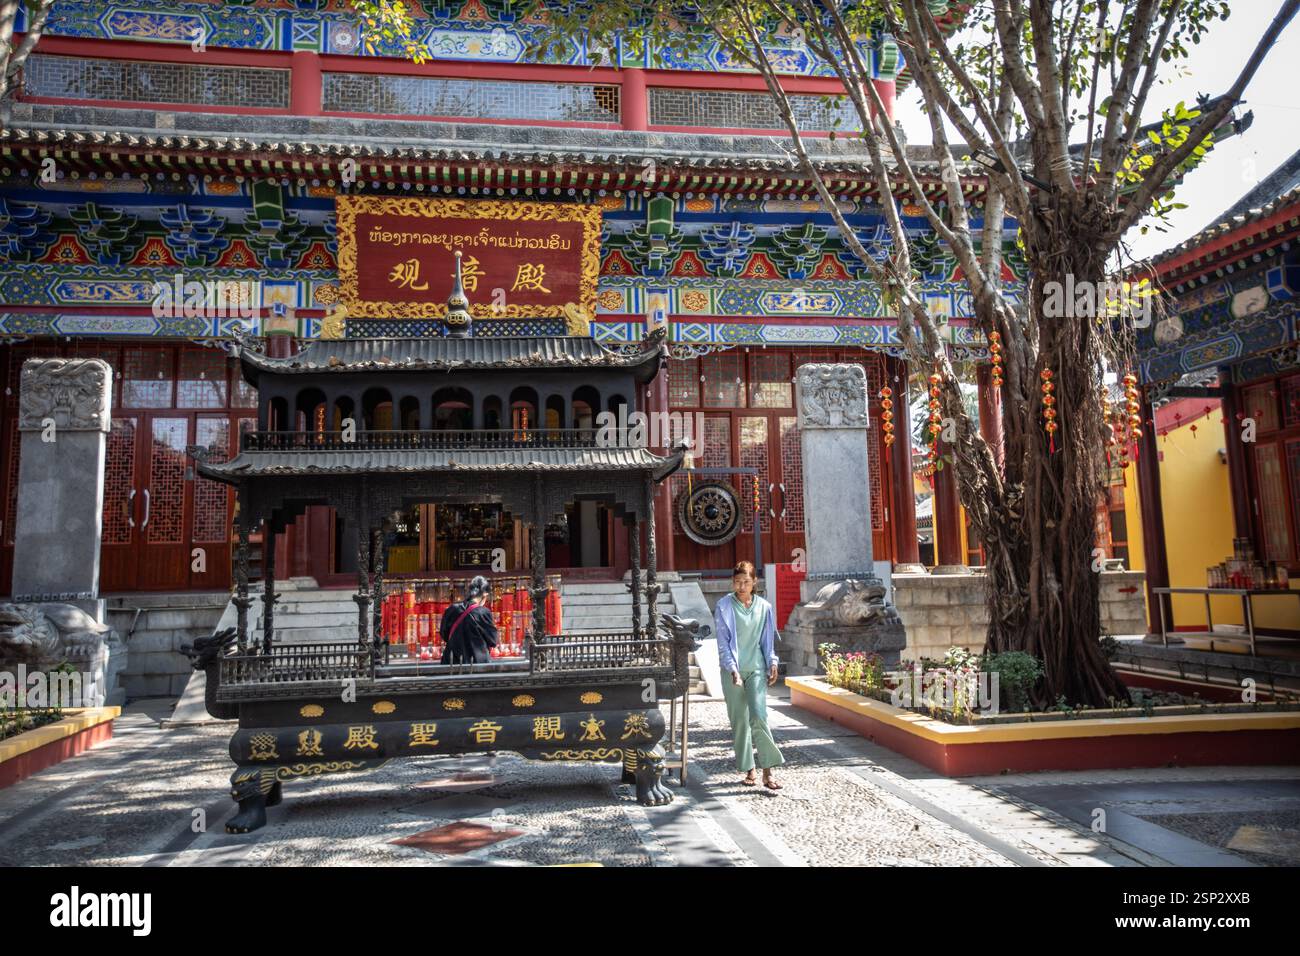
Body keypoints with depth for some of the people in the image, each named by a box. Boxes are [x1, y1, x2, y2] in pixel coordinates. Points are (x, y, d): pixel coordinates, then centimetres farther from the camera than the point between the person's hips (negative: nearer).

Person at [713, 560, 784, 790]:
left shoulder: (764, 607, 6)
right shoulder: (724, 607, -1)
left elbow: (768, 640, 15)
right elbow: (723, 642, -4)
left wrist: (772, 663, 4)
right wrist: (733, 669, -14)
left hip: (757, 669, 0)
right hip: (733, 671, 0)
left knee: (759, 716, -14)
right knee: (739, 721, 4)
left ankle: (767, 772, -10)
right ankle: (749, 770, 15)